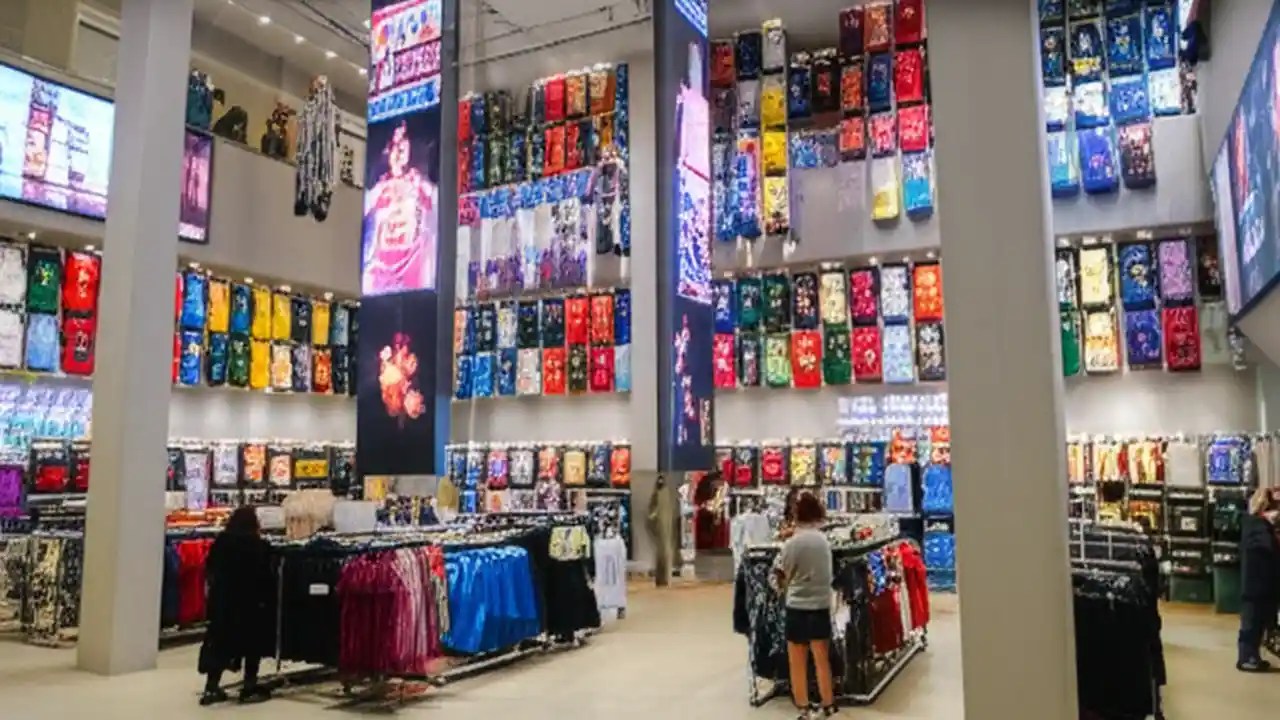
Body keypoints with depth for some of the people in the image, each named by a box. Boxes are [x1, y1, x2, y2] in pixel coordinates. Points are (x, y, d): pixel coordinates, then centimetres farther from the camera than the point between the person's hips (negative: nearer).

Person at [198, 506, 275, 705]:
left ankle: (211, 688, 14)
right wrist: (266, 599, -2)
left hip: (221, 600, 5)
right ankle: (249, 688, 10)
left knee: (220, 641, 14)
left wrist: (216, 590, 19)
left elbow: (210, 571, 8)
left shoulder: (220, 543, 2)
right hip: (249, 602, -5)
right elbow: (265, 577, -13)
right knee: (253, 643, 7)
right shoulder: (259, 546, -13)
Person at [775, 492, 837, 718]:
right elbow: (827, 572, 9)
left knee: (798, 664, 9)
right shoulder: (824, 540, -2)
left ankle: (804, 710, 14)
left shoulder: (791, 543, -15)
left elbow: (782, 579, -7)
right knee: (822, 661, 18)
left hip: (797, 608, -4)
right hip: (821, 607, 4)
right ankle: (828, 705, 28)